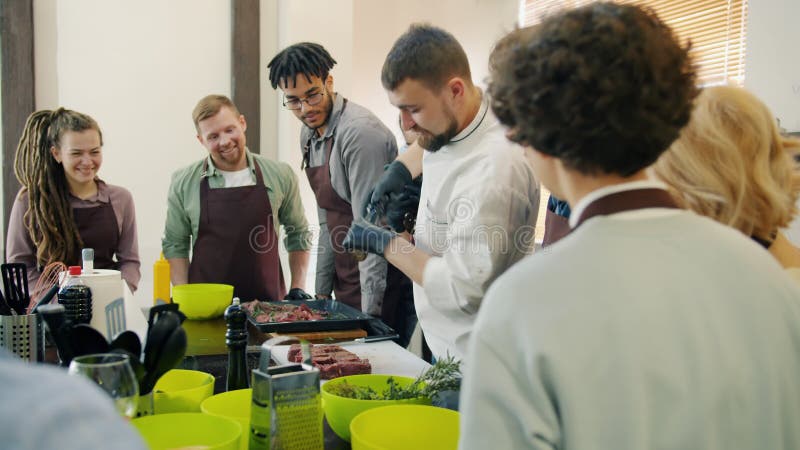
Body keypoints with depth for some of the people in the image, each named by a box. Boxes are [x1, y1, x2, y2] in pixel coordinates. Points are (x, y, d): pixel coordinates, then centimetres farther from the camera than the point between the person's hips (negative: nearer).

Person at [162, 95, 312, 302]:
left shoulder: (279, 175, 1)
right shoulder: (184, 183, 0)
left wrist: (297, 288, 3)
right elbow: (175, 244, 5)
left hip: (269, 301, 0)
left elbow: (298, 234, 10)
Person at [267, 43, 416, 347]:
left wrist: (370, 310, -21)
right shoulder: (309, 135, 9)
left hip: (382, 289, -8)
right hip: (345, 287, 8)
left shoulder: (359, 132, -20)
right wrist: (322, 291, 15)